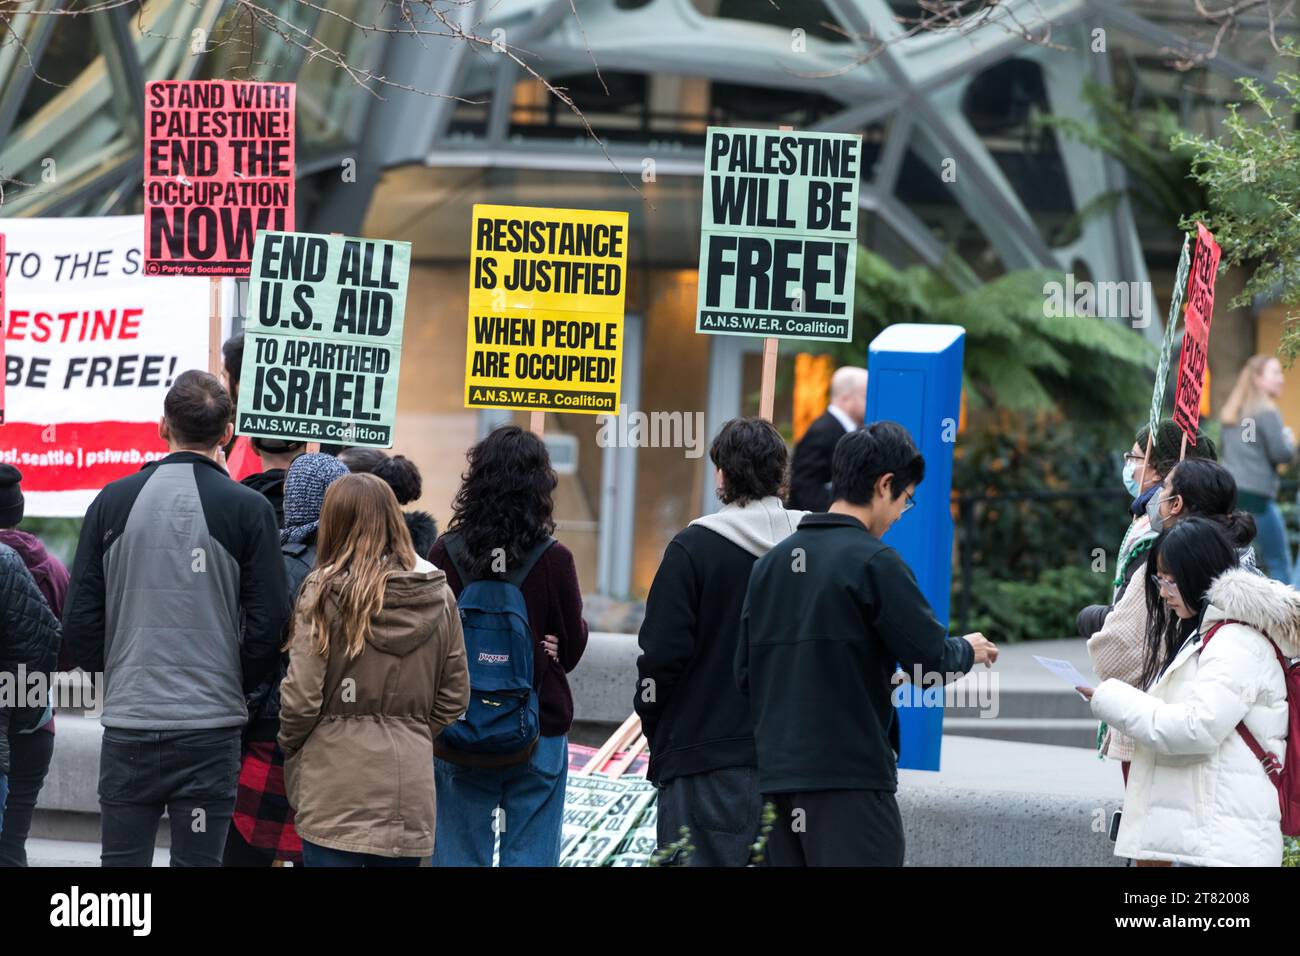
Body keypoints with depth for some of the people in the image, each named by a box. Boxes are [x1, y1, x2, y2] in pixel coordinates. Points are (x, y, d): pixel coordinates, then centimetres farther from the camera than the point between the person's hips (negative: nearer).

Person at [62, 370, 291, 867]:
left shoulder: (113, 501, 1)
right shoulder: (248, 509, -4)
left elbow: (80, 621, 1)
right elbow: (268, 626, -6)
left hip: (128, 724, 2)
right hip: (210, 729, -1)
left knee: (122, 860, 8)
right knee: (197, 860, 2)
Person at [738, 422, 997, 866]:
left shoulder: (770, 563, 11)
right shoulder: (874, 562, -10)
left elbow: (746, 674, 13)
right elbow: (933, 663, -9)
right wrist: (969, 650, 12)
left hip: (775, 776, 7)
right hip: (850, 779, -7)